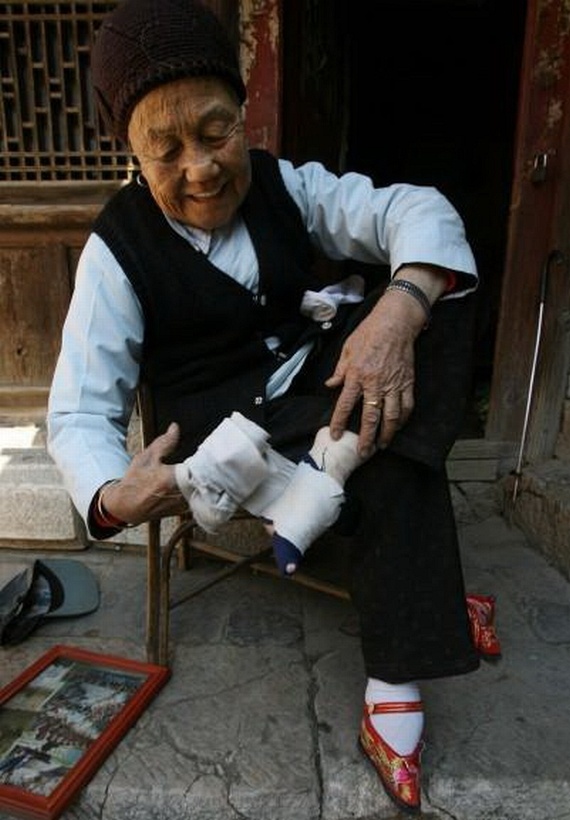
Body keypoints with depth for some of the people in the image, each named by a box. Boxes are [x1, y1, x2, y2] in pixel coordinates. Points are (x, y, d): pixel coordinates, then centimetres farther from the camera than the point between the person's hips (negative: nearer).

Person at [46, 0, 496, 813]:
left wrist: (394, 316, -36)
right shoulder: (118, 250, -9)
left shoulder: (288, 185, 0)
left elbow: (416, 209, -13)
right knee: (396, 471, -29)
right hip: (219, 424, -4)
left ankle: (341, 509, -30)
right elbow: (80, 411, -12)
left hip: (321, 393, 5)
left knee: (437, 287, -19)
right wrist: (115, 498, -35)